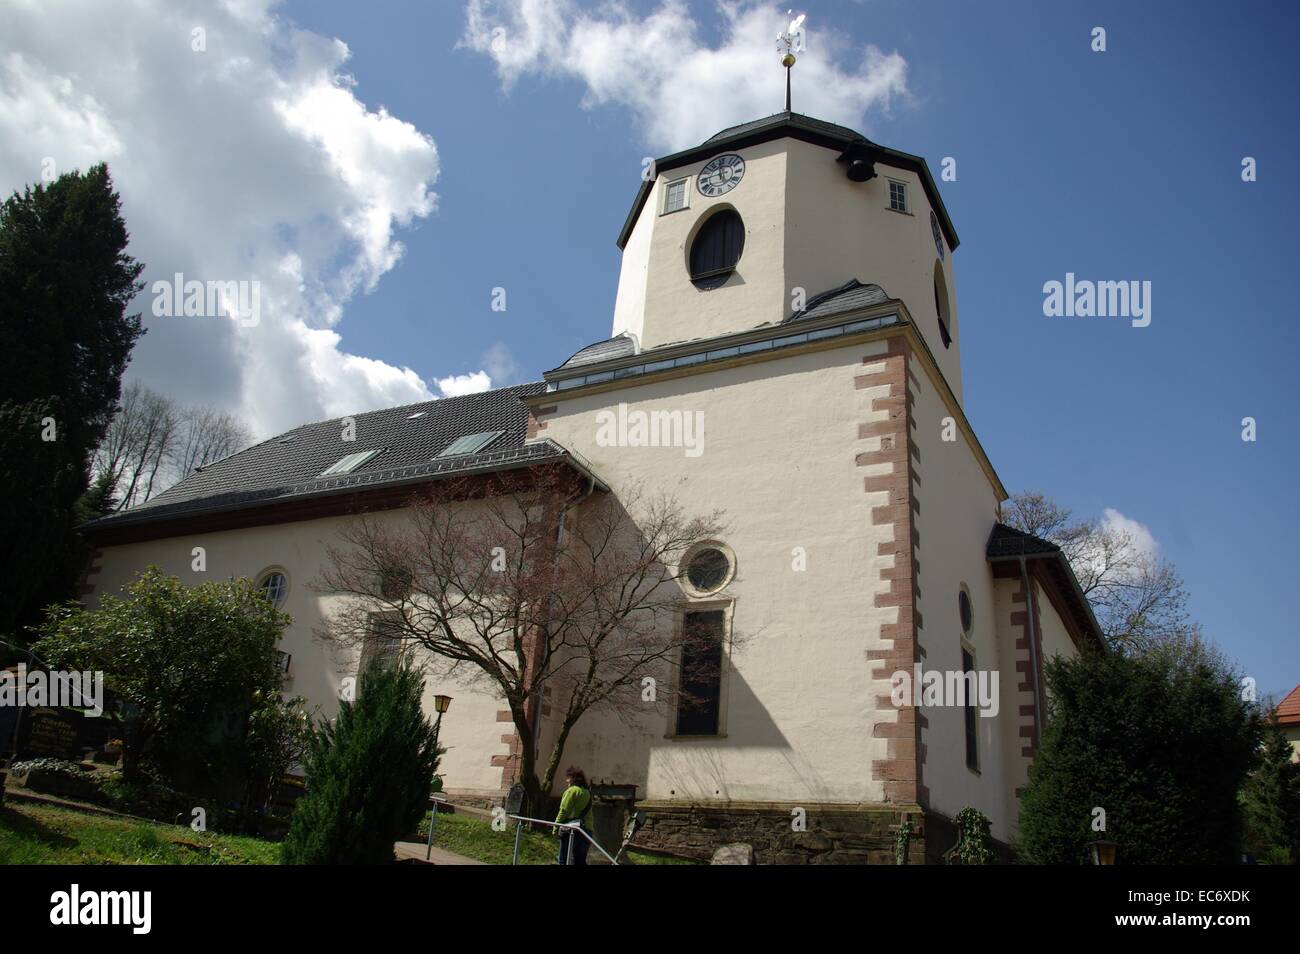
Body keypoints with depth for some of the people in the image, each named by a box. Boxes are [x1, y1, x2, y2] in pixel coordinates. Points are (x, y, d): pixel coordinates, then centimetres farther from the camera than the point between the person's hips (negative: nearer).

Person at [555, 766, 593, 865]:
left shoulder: (572, 790, -6)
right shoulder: (587, 792, 13)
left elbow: (563, 811, -9)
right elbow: (588, 813, 10)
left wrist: (556, 827, -3)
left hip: (571, 830, -7)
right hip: (587, 829, 7)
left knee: (564, 860, 0)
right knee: (580, 861, 12)